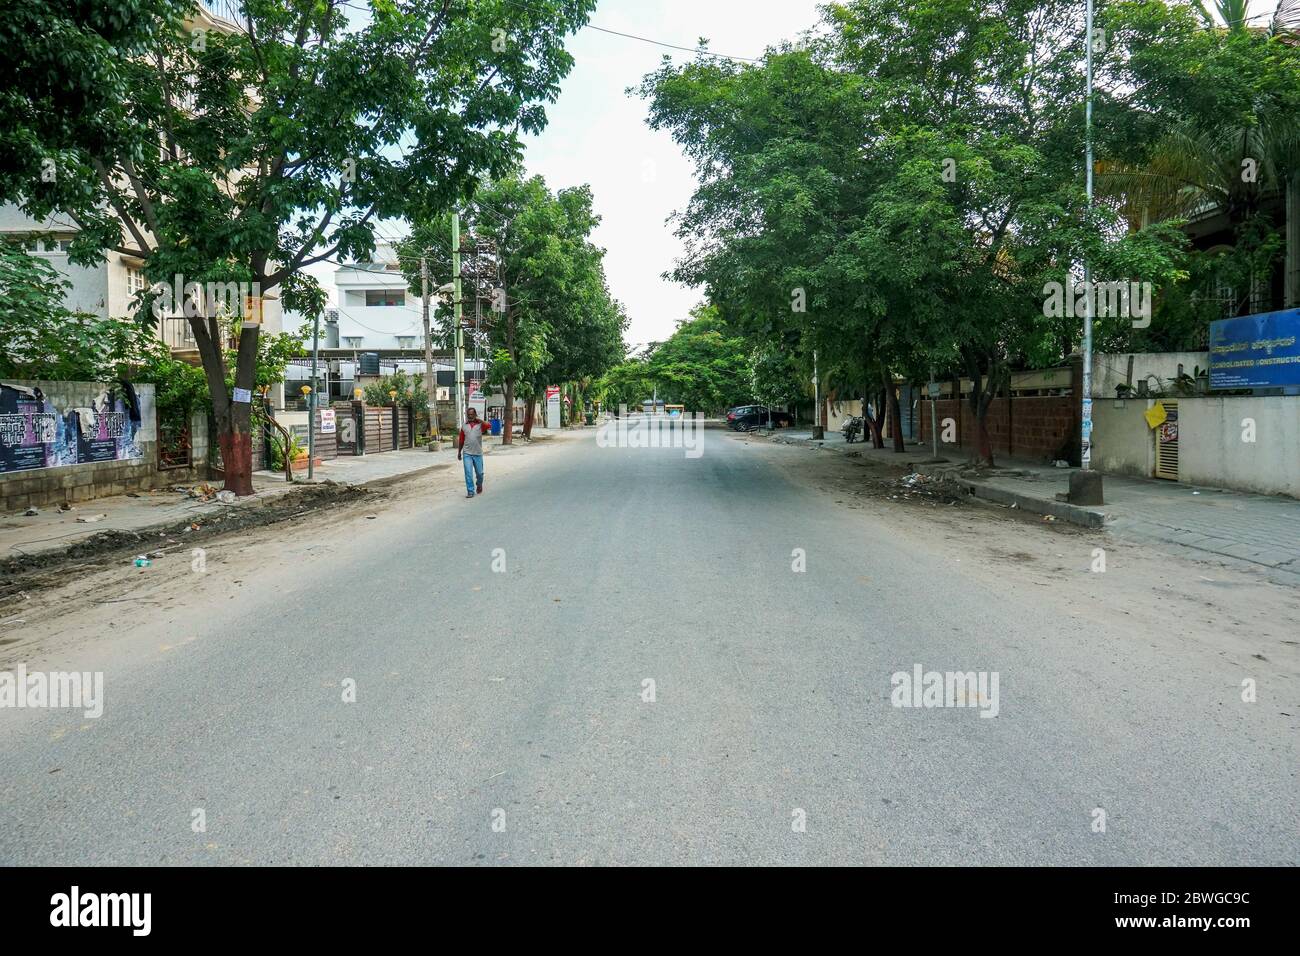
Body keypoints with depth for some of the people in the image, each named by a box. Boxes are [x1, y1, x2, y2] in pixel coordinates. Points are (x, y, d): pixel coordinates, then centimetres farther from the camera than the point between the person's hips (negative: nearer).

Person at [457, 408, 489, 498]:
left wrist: (478, 419, -13)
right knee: (468, 473, -5)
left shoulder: (480, 424, -1)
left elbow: (488, 425, -24)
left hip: (478, 453, -1)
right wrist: (459, 452, 13)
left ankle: (479, 485, 39)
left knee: (479, 473, 11)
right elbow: (461, 440, 12)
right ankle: (470, 491, 0)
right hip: (467, 453, 1)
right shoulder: (464, 426, 7)